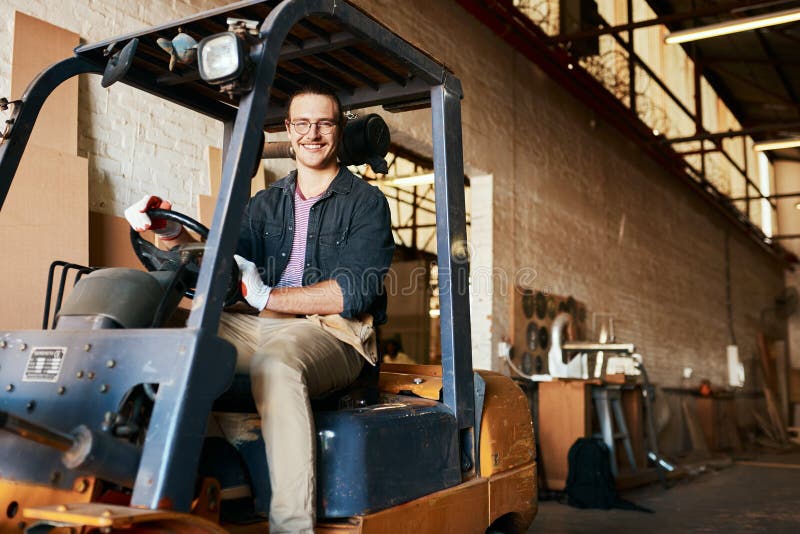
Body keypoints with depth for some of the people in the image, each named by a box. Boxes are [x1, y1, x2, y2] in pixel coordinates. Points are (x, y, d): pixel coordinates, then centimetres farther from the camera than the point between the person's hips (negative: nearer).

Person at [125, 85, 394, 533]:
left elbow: (355, 293, -8)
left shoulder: (366, 202, 5)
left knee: (276, 363, -38)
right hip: (261, 328, 6)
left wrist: (268, 296, -13)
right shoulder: (267, 204, 21)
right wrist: (172, 233, -12)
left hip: (332, 334, -5)